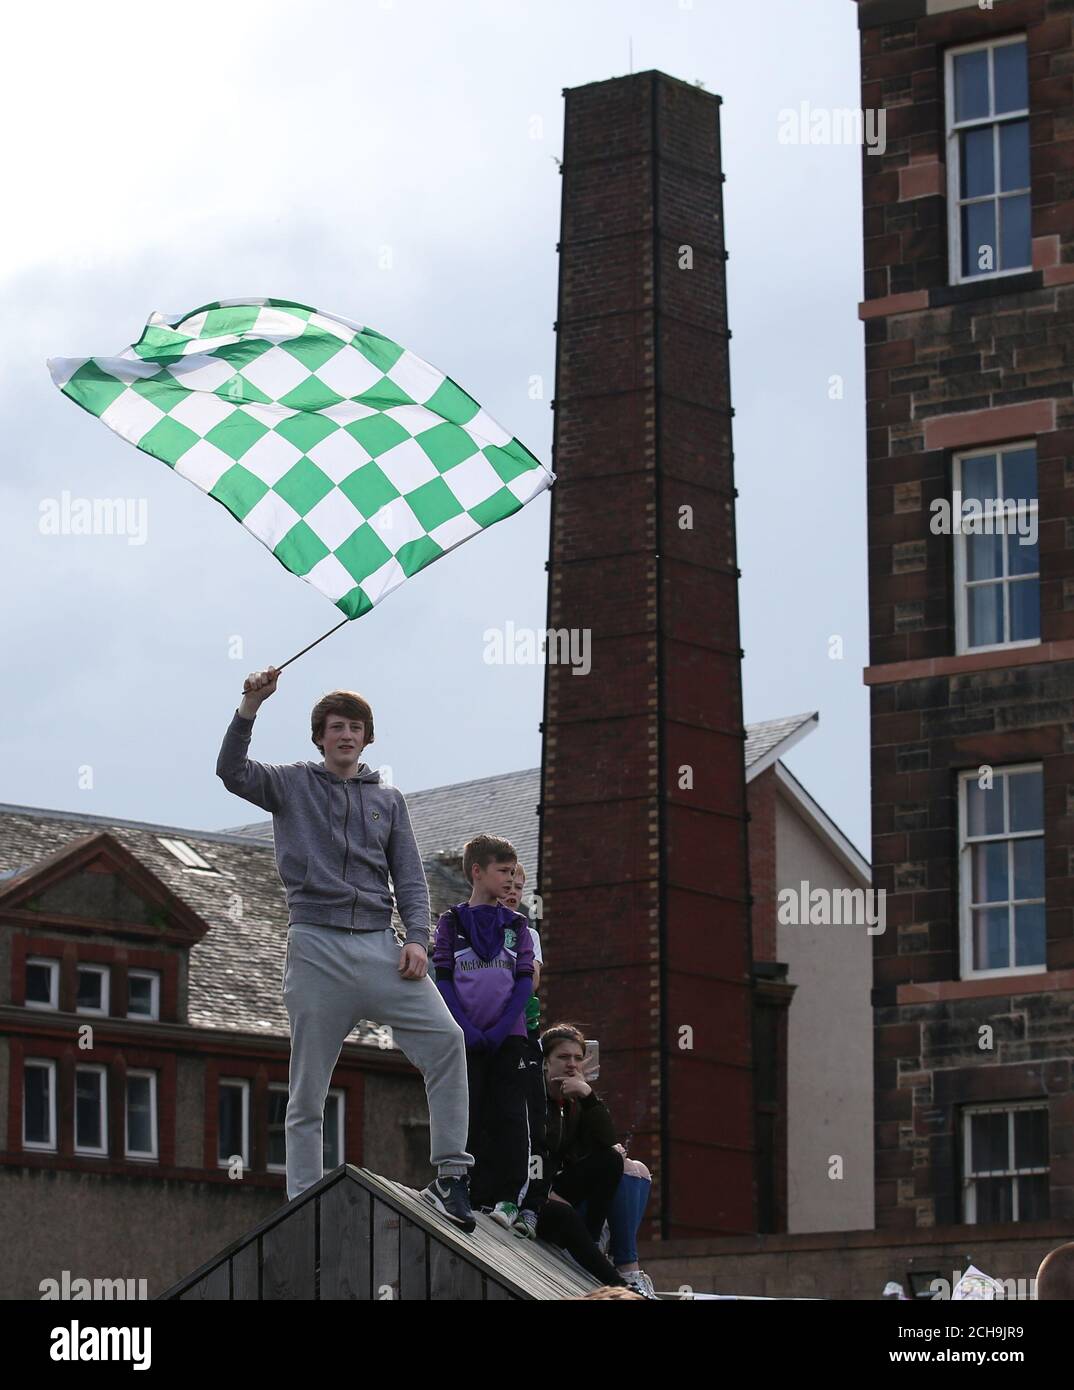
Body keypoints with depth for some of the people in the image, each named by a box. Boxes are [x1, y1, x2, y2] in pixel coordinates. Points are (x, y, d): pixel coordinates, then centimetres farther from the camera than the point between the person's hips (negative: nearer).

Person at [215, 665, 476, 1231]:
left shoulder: (388, 799, 19)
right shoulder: (292, 785, 11)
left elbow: (410, 878, 15)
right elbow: (232, 771, -5)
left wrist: (417, 939, -1)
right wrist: (249, 707, -18)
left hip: (380, 945, 2)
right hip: (316, 945, -2)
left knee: (445, 1039, -18)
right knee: (308, 1089, -2)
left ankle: (450, 1173, -14)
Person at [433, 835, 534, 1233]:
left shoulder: (516, 924, 10)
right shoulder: (451, 922, 6)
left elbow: (524, 981, 3)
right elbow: (443, 980, 0)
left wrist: (501, 1029, -9)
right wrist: (468, 1030, -11)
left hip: (507, 1036, 1)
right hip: (465, 1037, -1)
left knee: (508, 1118, -6)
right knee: (470, 1118, 0)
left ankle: (507, 1198, -6)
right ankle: (478, 1197, 4)